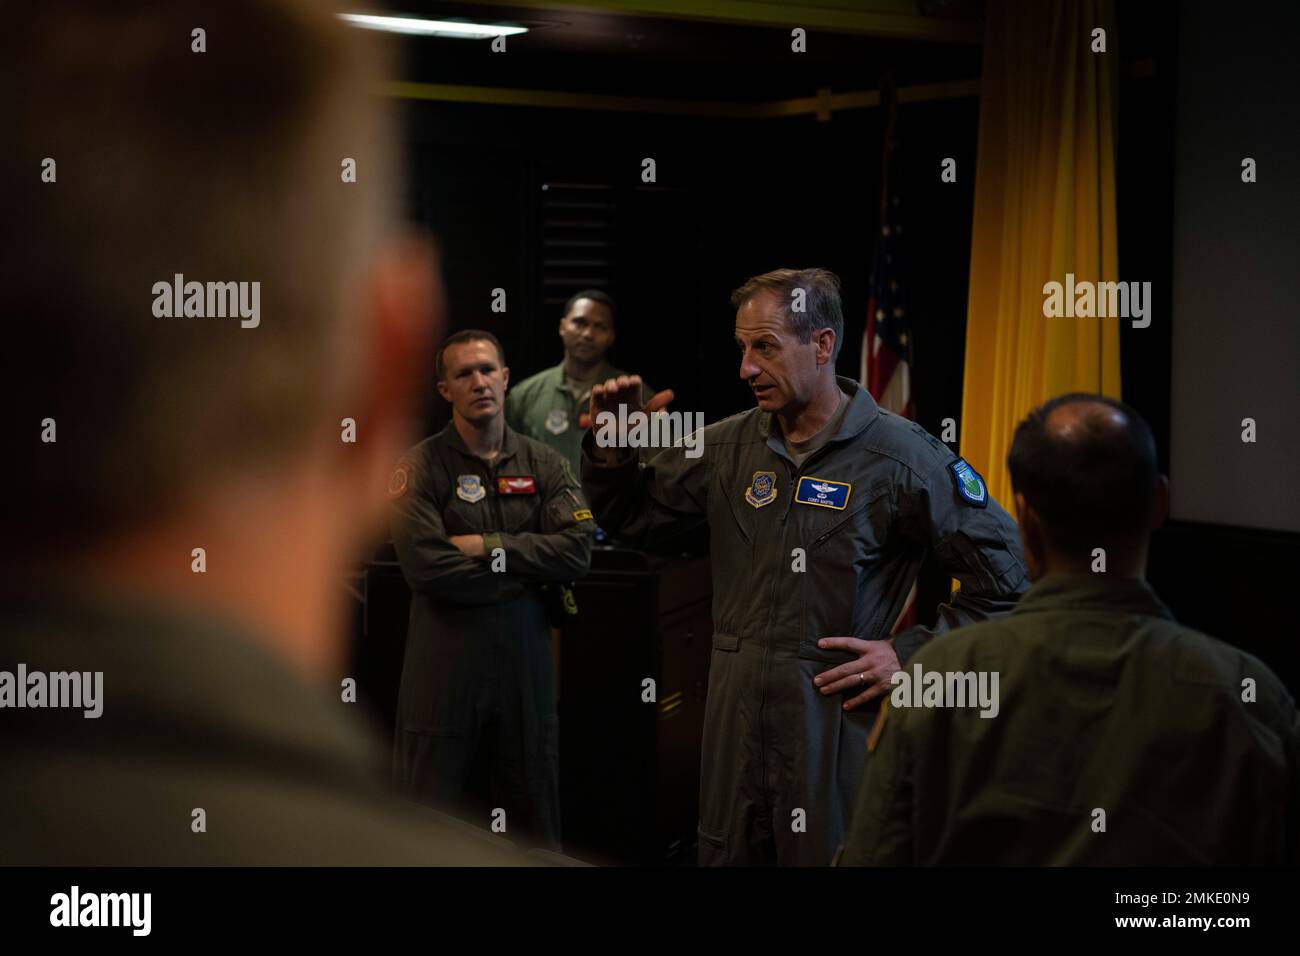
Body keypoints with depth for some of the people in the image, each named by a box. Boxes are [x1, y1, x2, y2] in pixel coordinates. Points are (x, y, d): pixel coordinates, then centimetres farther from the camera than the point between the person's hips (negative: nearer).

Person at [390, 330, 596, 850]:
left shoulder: (544, 464, 8)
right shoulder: (421, 467, -4)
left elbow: (576, 550, -6)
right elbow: (428, 568, -17)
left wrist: (488, 546, -13)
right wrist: (528, 568, -10)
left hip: (526, 655, 4)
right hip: (445, 661, -3)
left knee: (533, 819, 12)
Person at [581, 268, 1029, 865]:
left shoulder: (900, 456, -11)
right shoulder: (730, 446, 5)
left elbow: (1002, 576, -8)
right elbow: (636, 516, 15)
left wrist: (910, 655, -12)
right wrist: (612, 449, -3)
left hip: (836, 719, -5)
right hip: (736, 719, 5)